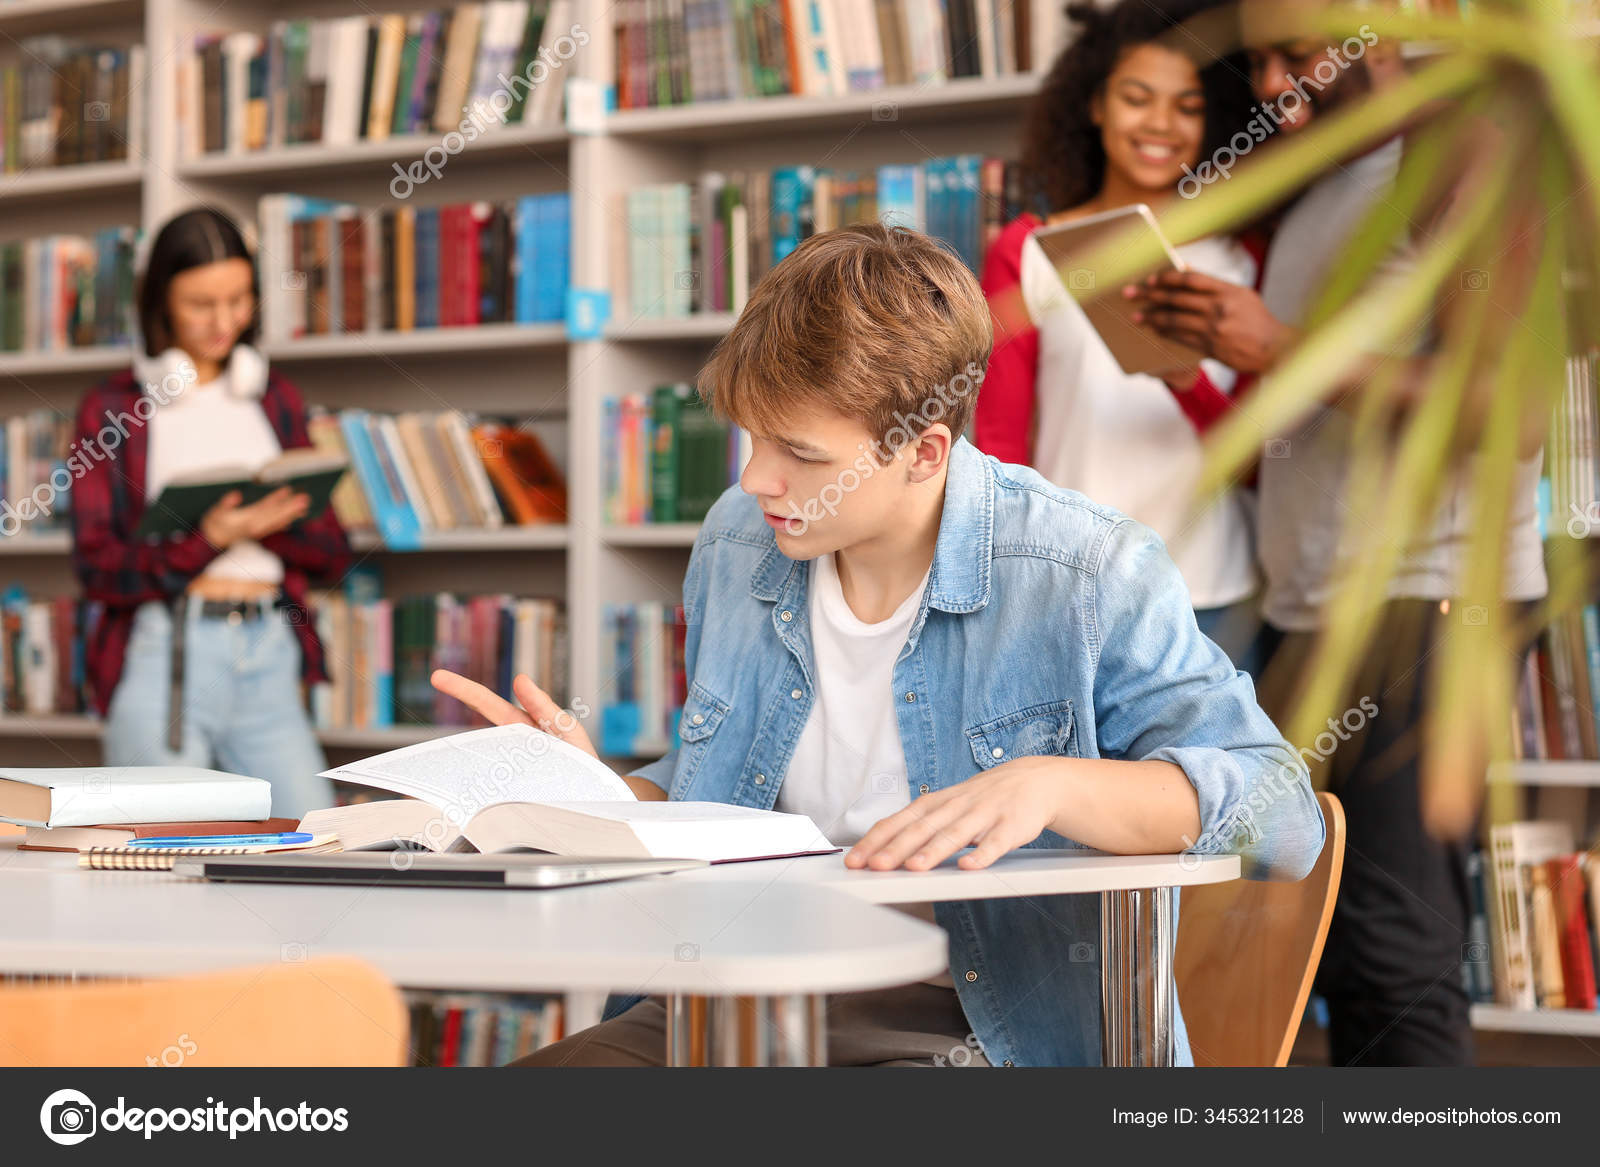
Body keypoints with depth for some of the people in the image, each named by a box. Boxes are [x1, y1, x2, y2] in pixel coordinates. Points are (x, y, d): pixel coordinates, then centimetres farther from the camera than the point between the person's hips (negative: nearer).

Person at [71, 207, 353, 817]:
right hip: (163, 652, -4)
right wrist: (208, 539, -18)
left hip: (269, 655, 4)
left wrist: (271, 521, -8)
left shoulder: (276, 400, 15)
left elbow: (333, 553, 13)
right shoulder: (113, 409, 3)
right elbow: (97, 567, -4)